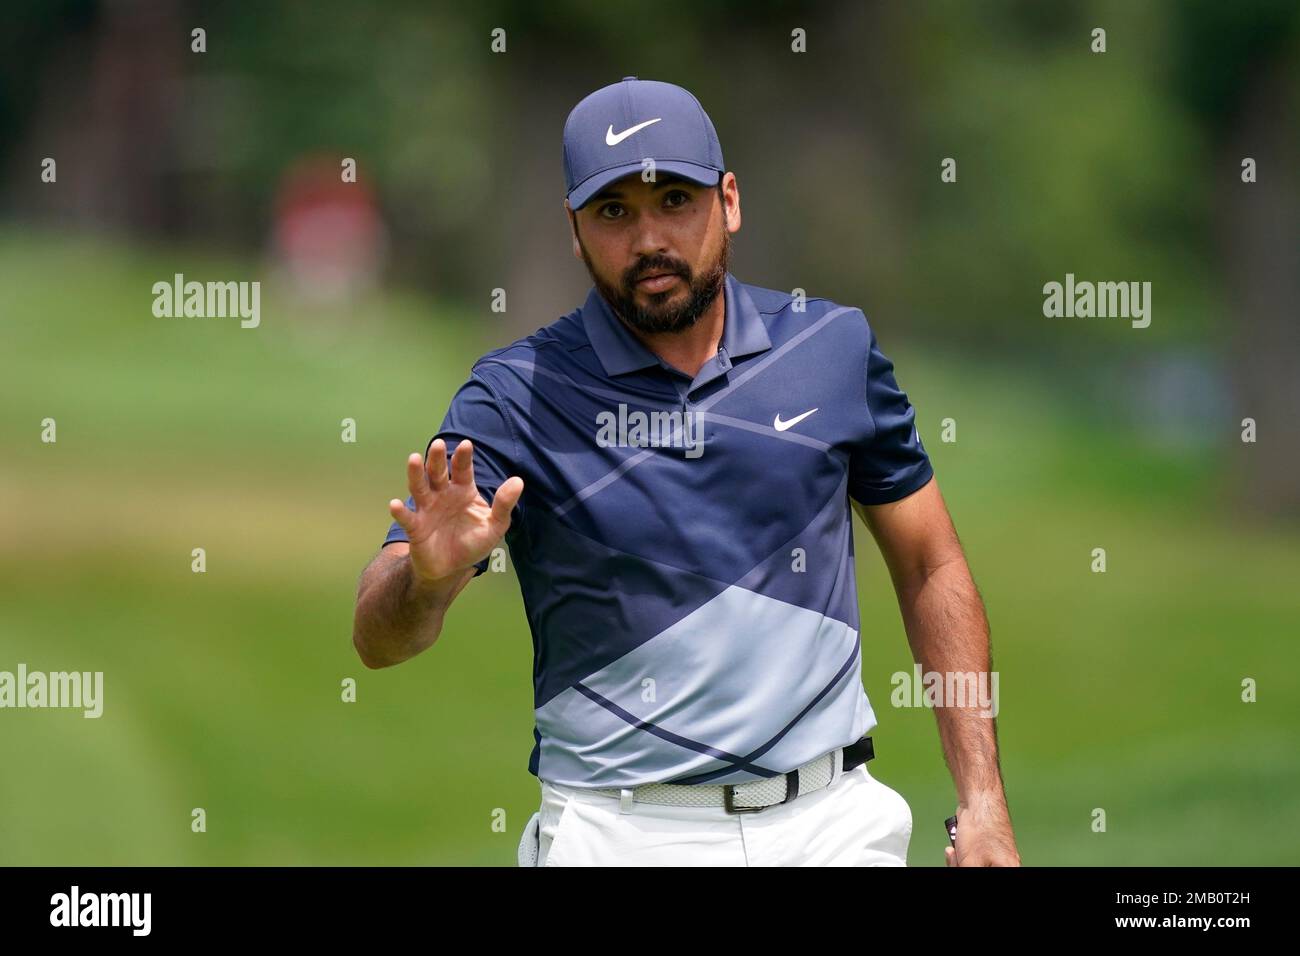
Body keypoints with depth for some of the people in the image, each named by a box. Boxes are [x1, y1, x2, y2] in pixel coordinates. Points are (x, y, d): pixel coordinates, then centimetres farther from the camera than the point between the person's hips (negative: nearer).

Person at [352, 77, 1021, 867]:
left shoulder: (834, 348, 2)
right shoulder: (518, 395, -6)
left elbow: (930, 569, 10)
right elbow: (380, 640, -11)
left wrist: (983, 804, 2)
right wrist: (430, 573, -35)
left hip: (831, 823, 2)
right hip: (621, 832, -2)